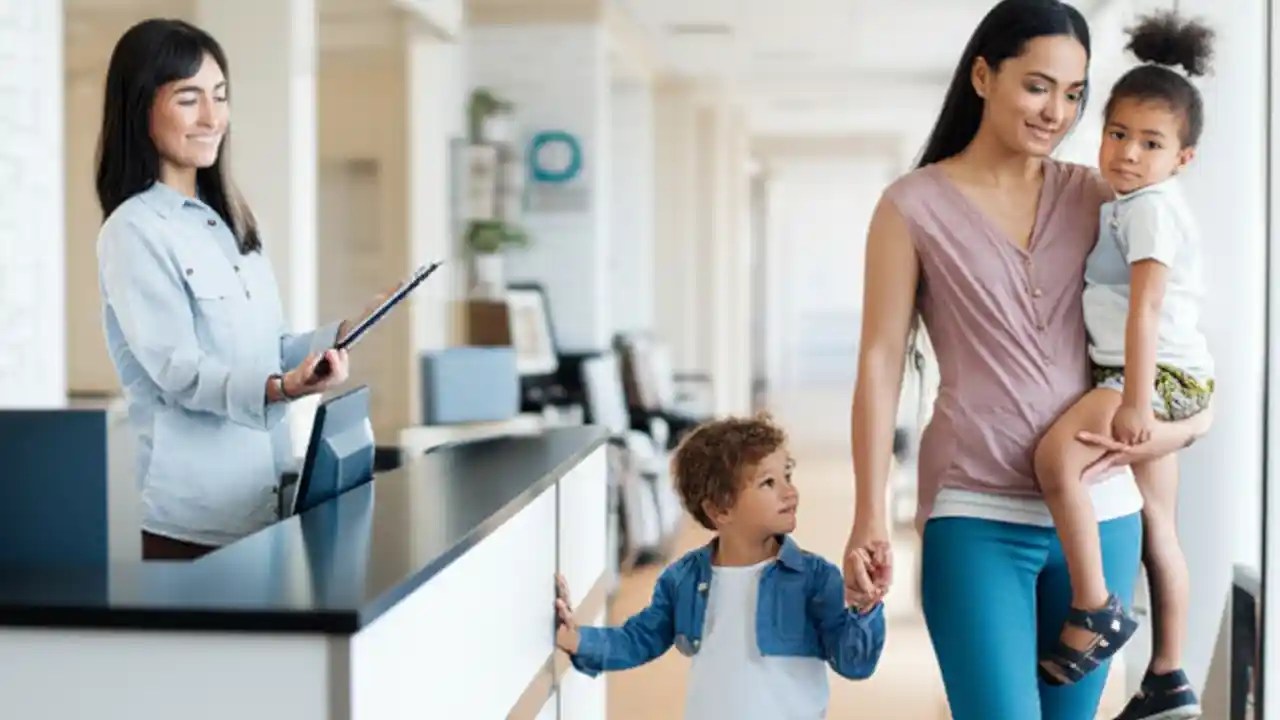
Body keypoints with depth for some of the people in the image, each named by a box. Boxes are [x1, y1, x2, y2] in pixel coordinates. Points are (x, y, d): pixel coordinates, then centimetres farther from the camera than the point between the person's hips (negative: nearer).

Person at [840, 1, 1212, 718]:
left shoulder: (1096, 199, 9)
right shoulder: (914, 205, 0)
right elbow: (881, 361, -3)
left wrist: (1193, 417, -3)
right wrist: (870, 515, -9)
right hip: (977, 512, -3)